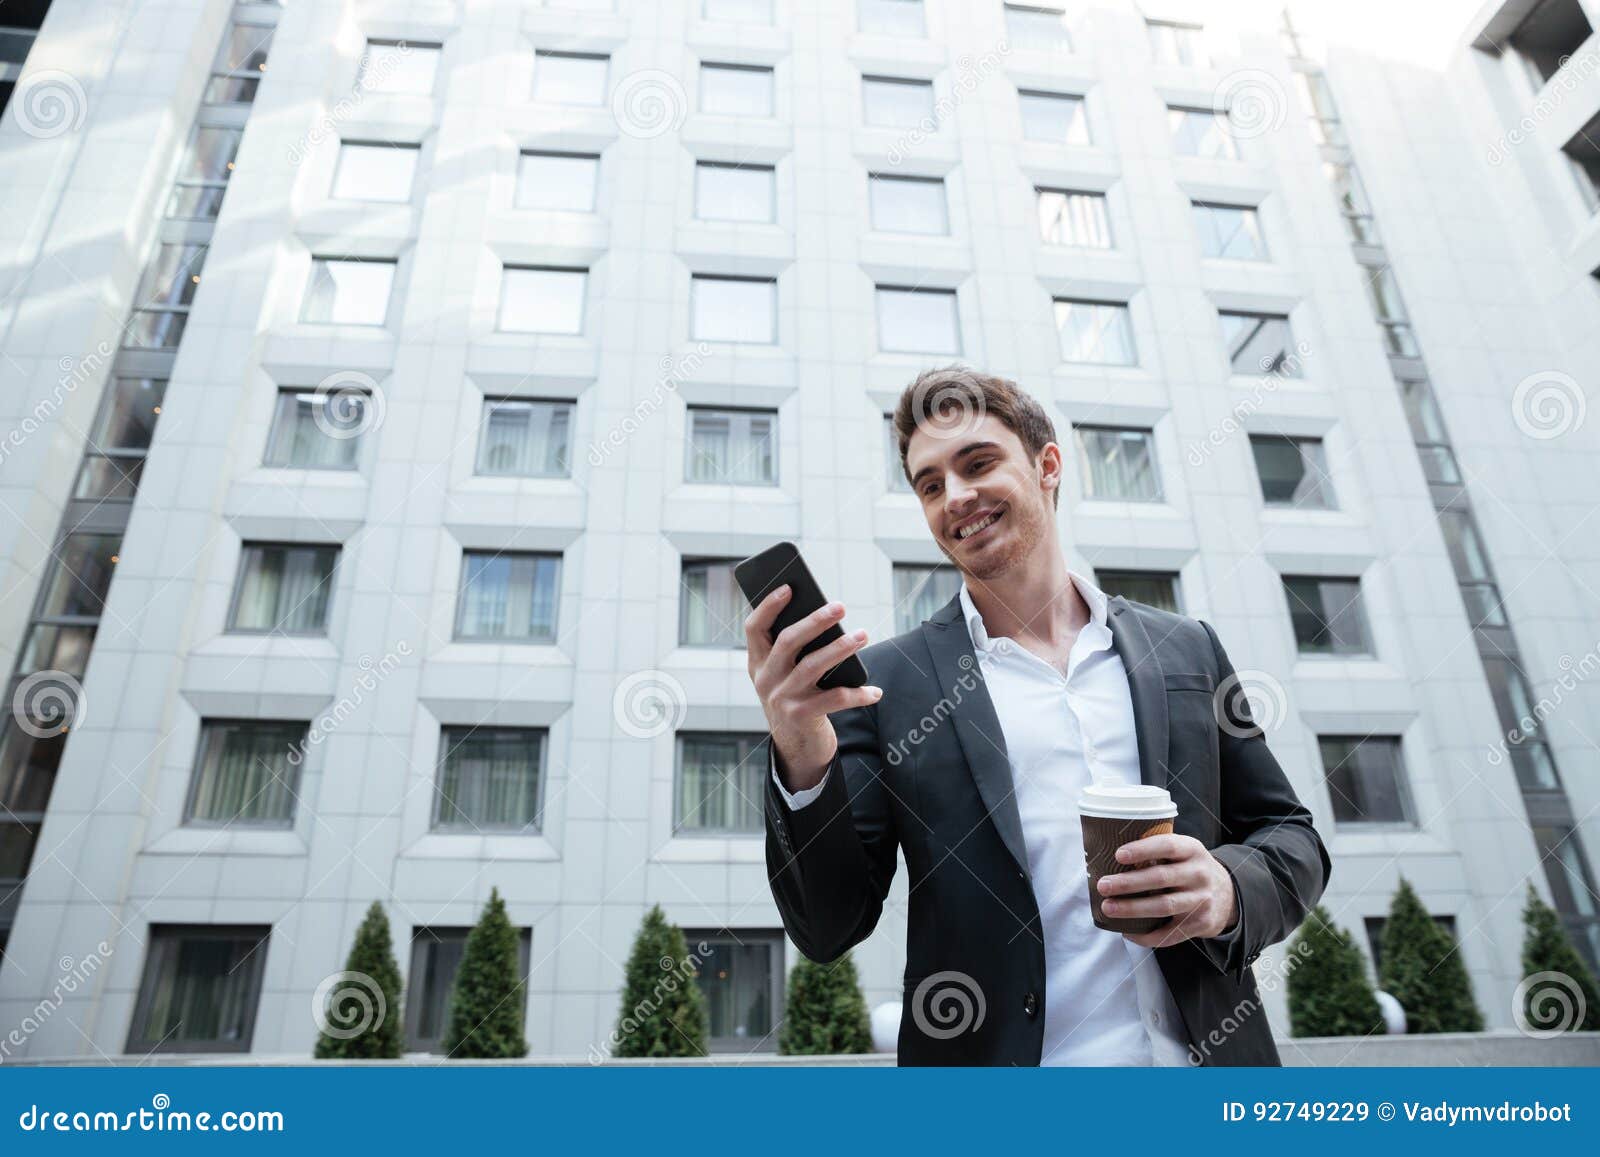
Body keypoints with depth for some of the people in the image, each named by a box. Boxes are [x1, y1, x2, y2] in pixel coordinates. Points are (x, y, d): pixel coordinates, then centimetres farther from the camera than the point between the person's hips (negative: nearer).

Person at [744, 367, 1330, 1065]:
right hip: (994, 1061, -2)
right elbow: (827, 930, -8)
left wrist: (1231, 889, -13)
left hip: (1209, 1058, 3)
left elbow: (1292, 839, 9)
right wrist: (801, 764, -26)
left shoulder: (1187, 651, 1)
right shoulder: (887, 681, -6)